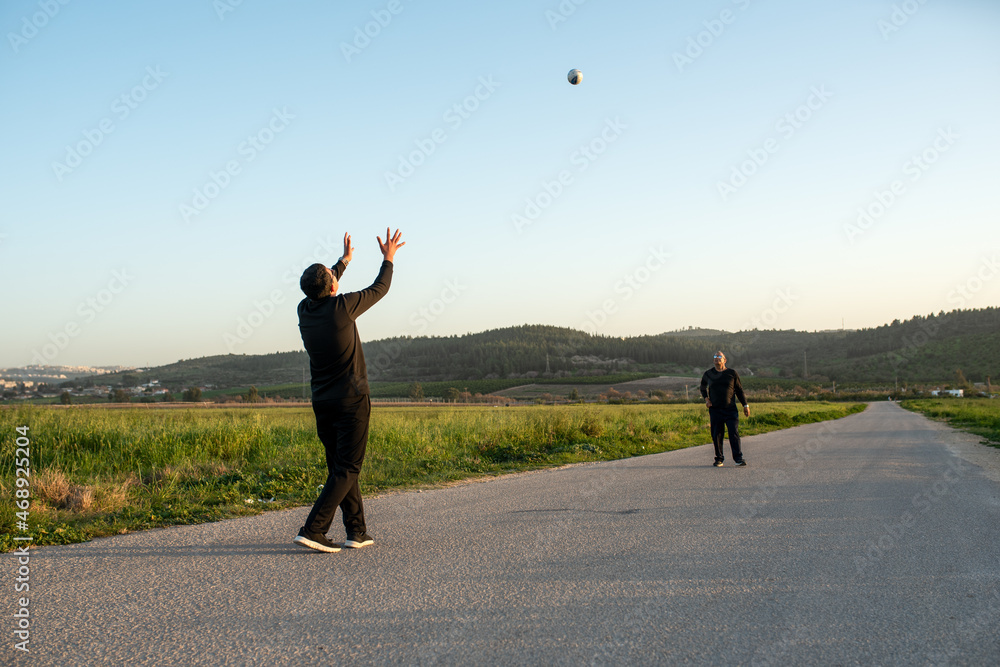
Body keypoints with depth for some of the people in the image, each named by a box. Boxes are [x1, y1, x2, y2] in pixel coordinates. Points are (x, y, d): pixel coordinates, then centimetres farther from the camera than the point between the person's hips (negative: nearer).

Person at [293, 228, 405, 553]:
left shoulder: (305, 309, 0)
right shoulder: (342, 307, -16)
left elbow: (323, 293, 24)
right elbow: (379, 289, 0)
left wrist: (345, 261, 36)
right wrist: (388, 259, 17)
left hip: (322, 402, 7)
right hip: (350, 401, -7)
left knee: (339, 467, 13)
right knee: (347, 469, -3)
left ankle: (357, 530, 16)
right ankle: (313, 529, -12)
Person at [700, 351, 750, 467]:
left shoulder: (732, 373, 5)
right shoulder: (708, 374, 8)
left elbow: (739, 390, 11)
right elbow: (703, 388, 25)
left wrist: (745, 405, 8)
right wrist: (706, 398, 8)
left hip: (731, 409, -1)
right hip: (715, 409, 1)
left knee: (734, 433, -8)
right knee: (716, 435, 1)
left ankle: (738, 458, -2)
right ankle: (719, 459, 11)